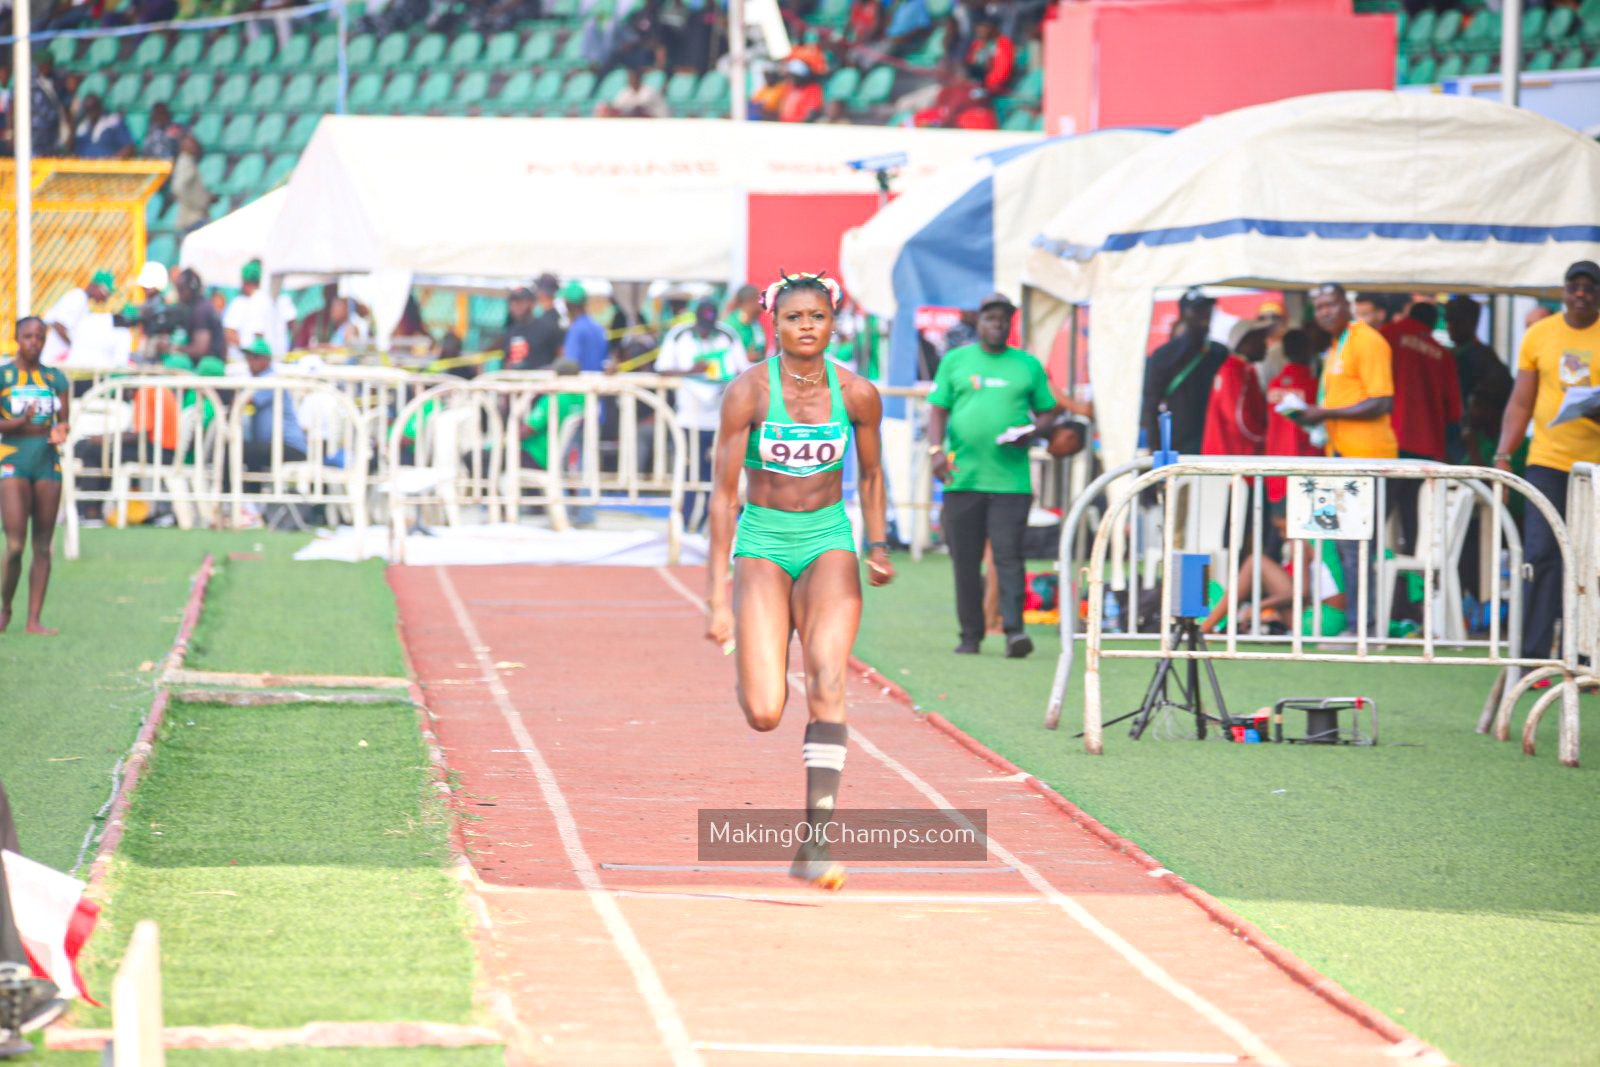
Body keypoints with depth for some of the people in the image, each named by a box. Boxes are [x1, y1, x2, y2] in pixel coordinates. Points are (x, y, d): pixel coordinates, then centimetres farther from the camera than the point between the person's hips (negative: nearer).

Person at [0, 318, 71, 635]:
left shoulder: (56, 379, 10)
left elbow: (64, 420, 11)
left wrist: (60, 432, -11)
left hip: (48, 464, 3)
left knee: (43, 547, 1)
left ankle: (34, 620, 3)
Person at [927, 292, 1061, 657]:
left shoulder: (1027, 366, 12)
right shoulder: (955, 361, 12)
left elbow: (1048, 412, 16)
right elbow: (938, 410, 9)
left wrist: (1031, 432, -6)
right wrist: (936, 449, -8)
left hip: (1011, 479, -1)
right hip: (962, 477, 1)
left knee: (1009, 555, -11)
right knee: (965, 561, 3)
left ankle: (1013, 628, -16)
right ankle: (970, 635, 11)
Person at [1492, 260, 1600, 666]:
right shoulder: (1539, 335, 7)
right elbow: (1520, 403, 10)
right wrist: (1503, 456, 2)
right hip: (1548, 462, 1)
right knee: (1540, 555, -6)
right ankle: (1533, 659, -5)